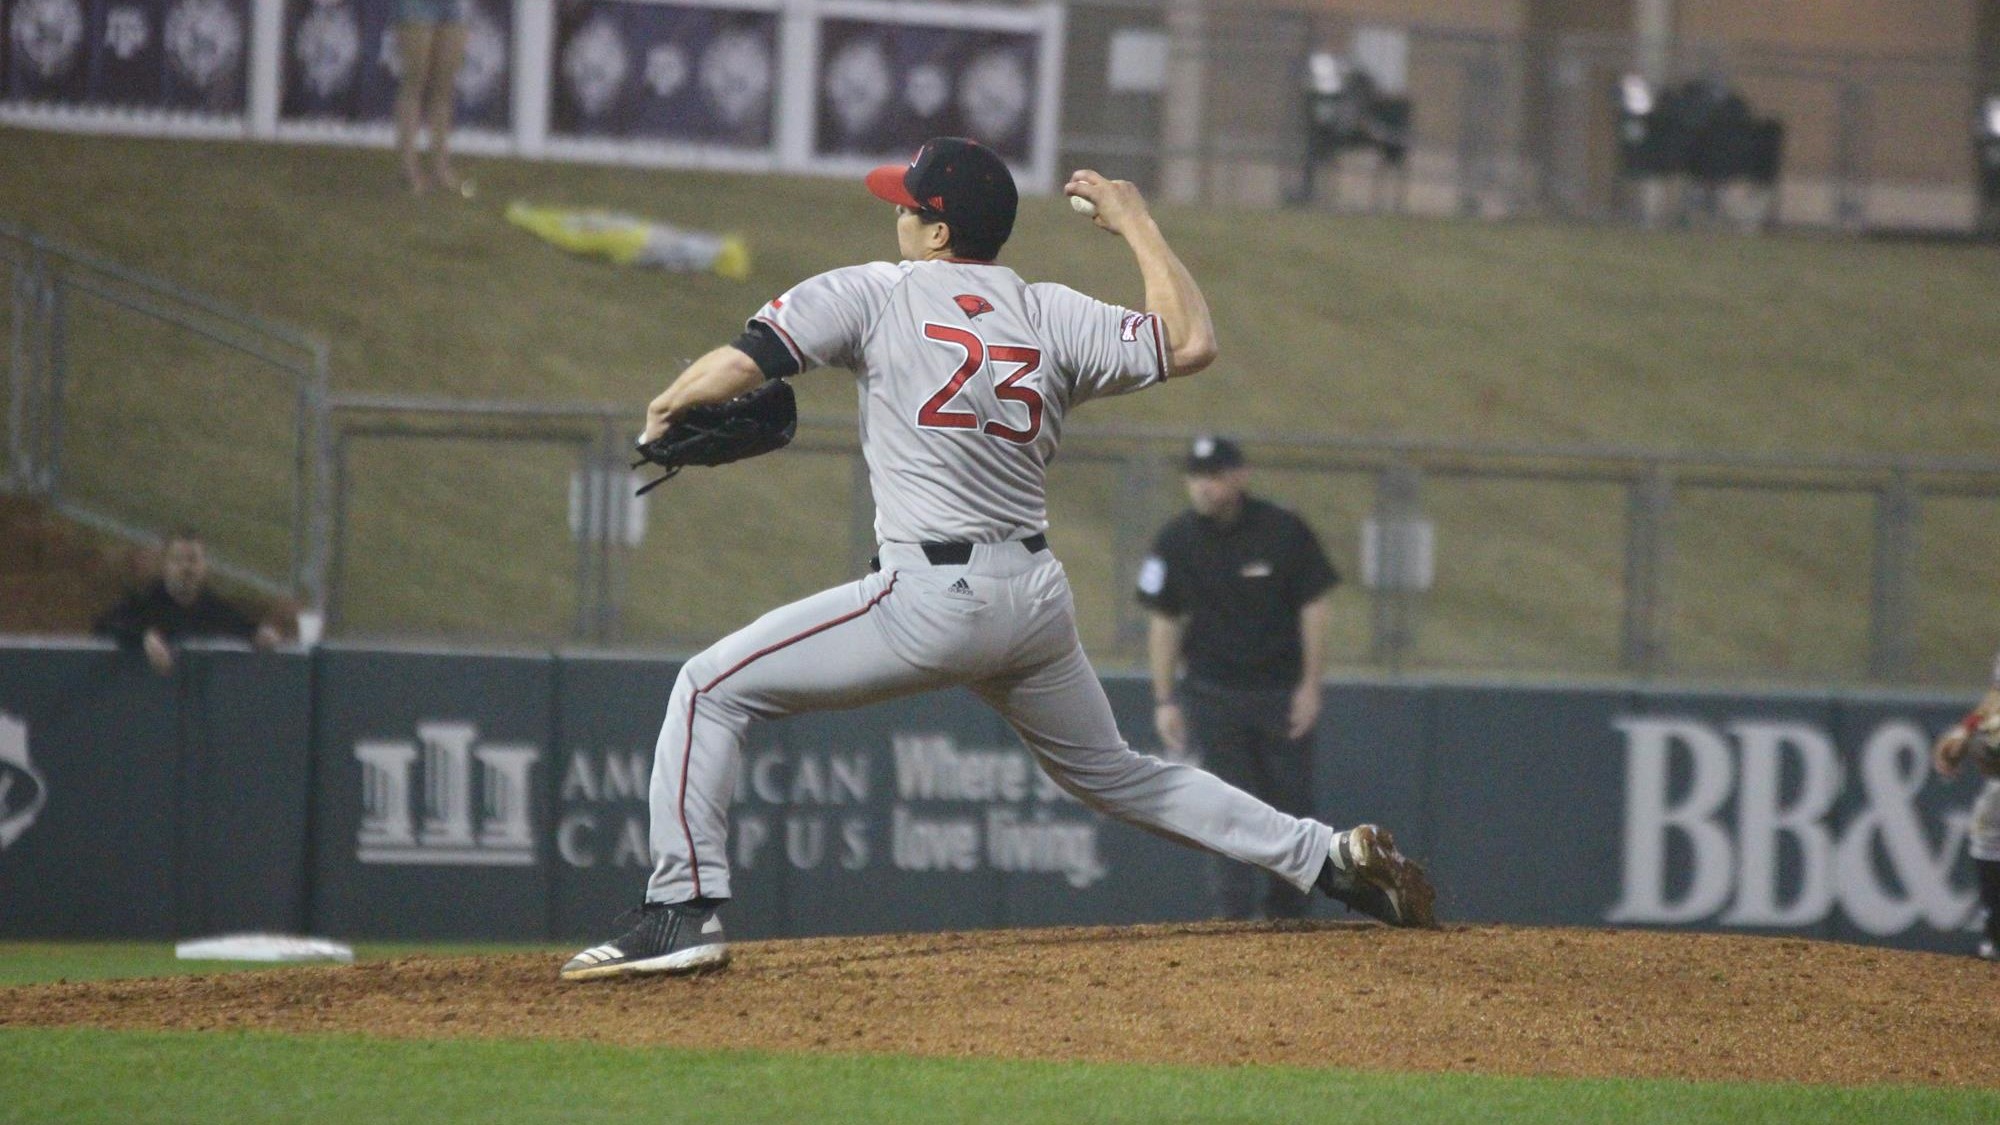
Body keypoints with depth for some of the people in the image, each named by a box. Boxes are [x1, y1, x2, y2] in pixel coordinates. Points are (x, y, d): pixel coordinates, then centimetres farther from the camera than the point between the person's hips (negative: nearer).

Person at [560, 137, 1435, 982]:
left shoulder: (872, 294, -2)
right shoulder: (1053, 315, 8)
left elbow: (738, 365, -8)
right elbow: (1189, 343, 5)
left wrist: (666, 414, 13)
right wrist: (1134, 223, 17)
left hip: (935, 596, -6)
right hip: (1040, 595, 6)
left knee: (711, 689, 2)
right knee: (1113, 774, 25)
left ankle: (683, 913, -10)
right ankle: (1328, 856, 18)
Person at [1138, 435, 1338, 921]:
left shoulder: (1285, 531, -7)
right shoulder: (1176, 540, -2)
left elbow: (1313, 608, -2)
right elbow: (1163, 622, 4)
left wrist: (1310, 686, -6)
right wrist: (1165, 700, -1)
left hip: (1282, 693, 0)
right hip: (1214, 694, 0)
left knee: (1291, 804, 3)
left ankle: (1286, 914, 15)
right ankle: (1234, 917, -4)